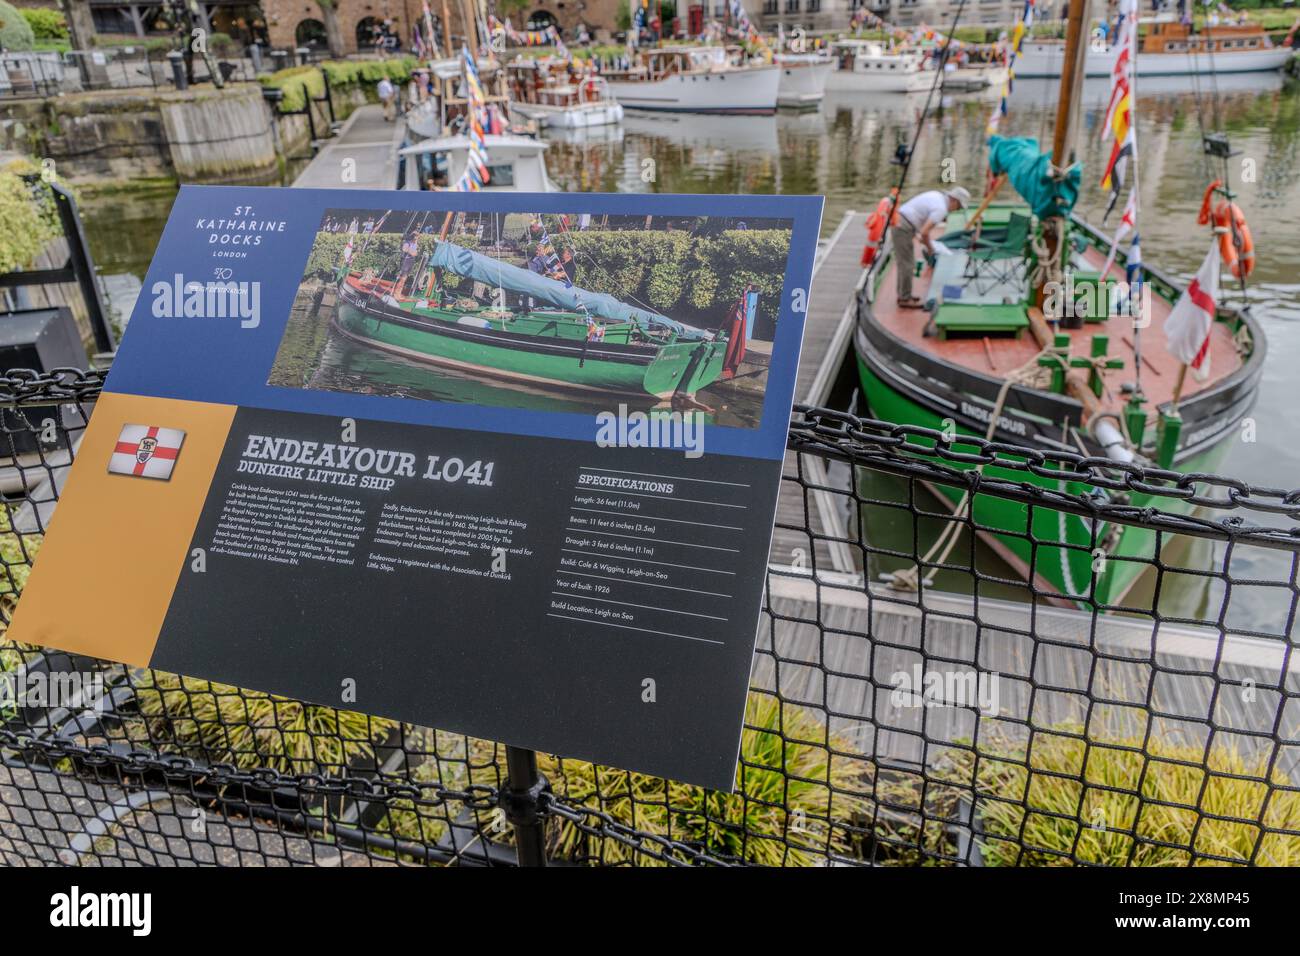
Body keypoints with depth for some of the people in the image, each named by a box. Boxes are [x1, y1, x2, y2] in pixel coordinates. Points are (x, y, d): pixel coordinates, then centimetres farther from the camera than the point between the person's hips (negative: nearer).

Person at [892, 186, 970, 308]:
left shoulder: (938, 195, 15)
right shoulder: (941, 209, -15)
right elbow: (924, 232, -21)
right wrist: (930, 247, -2)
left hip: (899, 223, 10)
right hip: (904, 228, -10)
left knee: (903, 263, 16)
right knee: (907, 265, -3)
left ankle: (903, 295, 23)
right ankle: (905, 299, 2)